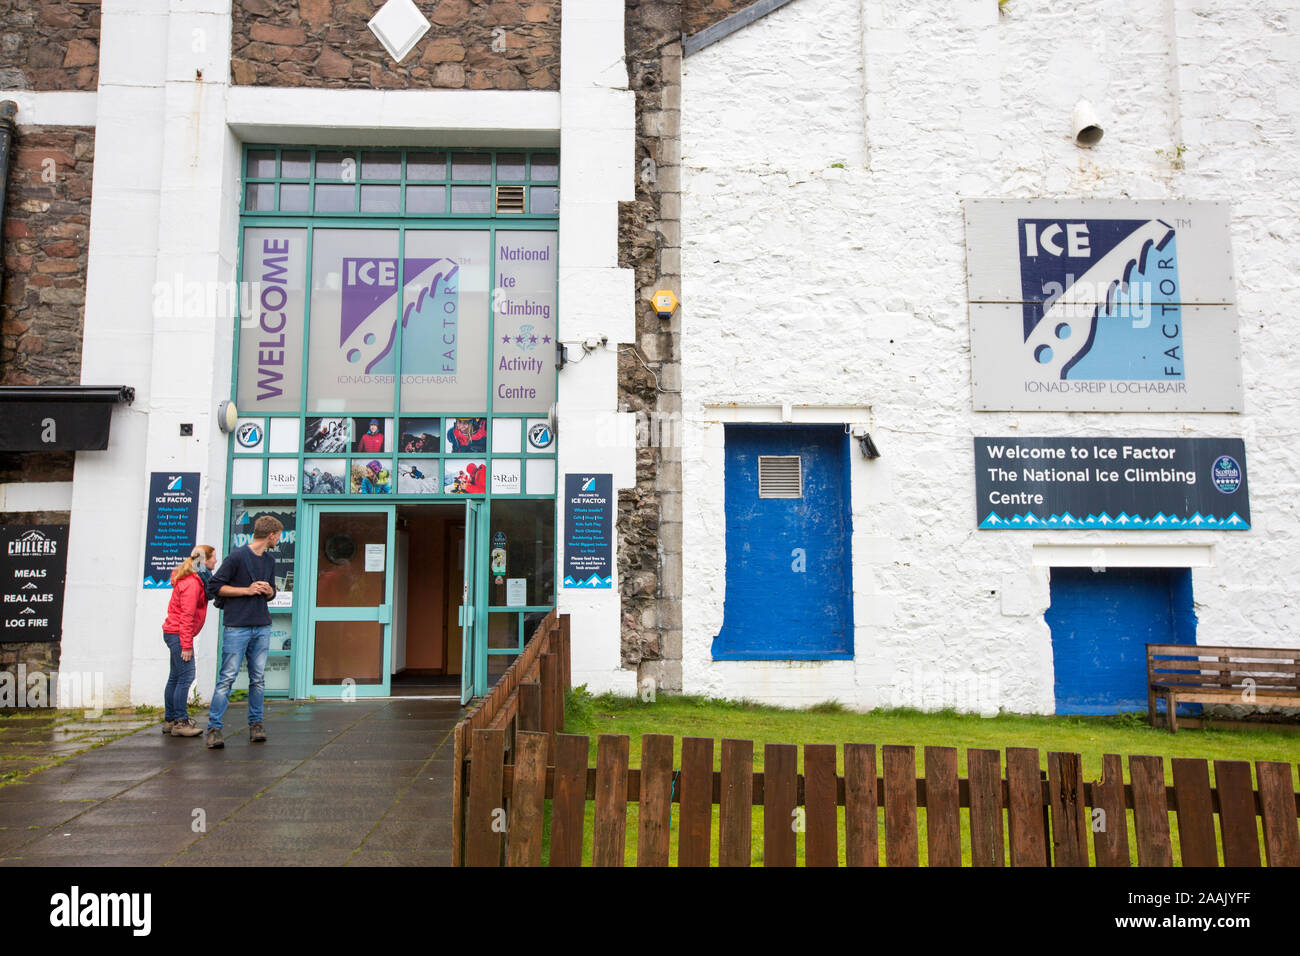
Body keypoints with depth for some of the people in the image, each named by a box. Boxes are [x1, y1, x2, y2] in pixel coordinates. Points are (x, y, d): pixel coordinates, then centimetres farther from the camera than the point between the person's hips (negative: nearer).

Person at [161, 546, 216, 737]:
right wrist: (187, 645, -20)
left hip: (173, 633, 11)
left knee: (175, 677, 14)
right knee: (186, 676, -11)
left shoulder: (197, 579, 15)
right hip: (179, 633, -11)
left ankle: (169, 721, 20)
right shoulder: (192, 583, -17)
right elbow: (186, 616, -20)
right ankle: (180, 722, -9)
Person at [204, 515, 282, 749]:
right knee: (227, 677, -7)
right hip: (237, 627, -6)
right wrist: (247, 590, -12)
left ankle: (255, 724, 16)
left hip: (262, 627, 6)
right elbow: (214, 586, -6)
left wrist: (268, 590, 1)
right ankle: (214, 728, -2)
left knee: (258, 679, 8)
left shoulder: (270, 560, 15)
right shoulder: (237, 556, -7)